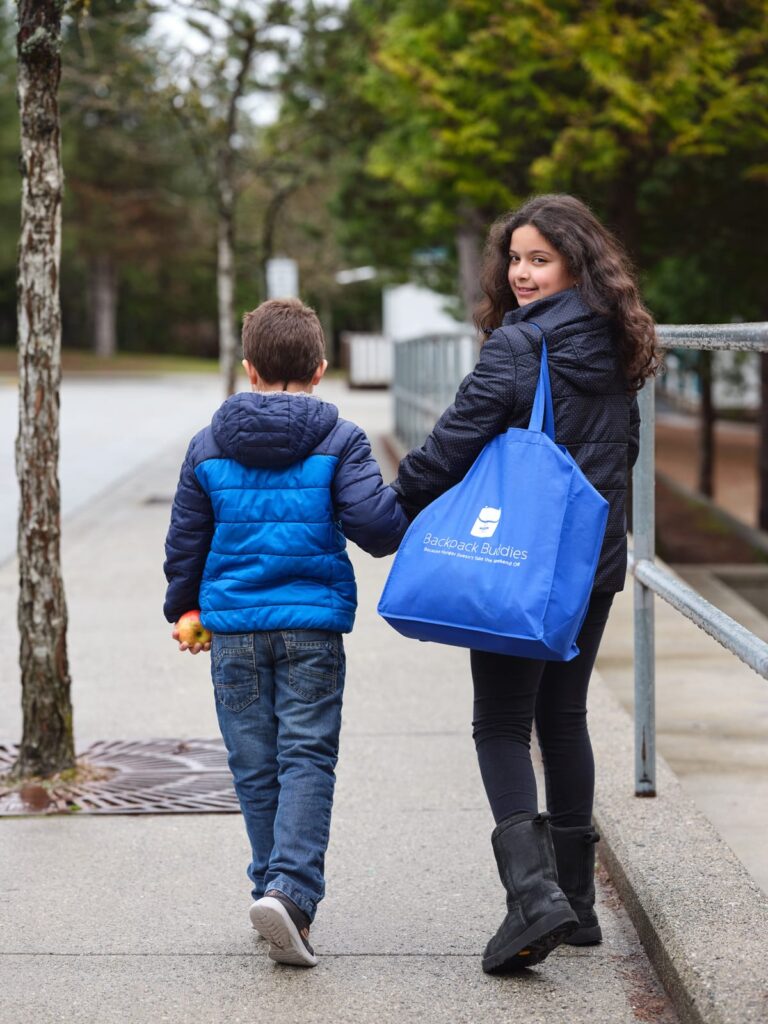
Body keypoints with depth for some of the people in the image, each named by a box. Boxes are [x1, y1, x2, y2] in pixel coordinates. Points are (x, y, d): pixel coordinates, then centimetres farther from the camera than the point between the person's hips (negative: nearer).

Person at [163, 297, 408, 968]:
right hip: (313, 624, -2)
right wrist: (412, 516, 9)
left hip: (234, 626, 2)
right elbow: (374, 522, -13)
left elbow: (185, 540, 11)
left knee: (255, 766, 10)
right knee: (307, 758, -2)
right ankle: (291, 888, -18)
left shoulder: (209, 447, 5)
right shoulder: (339, 441, -4)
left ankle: (277, 888, 17)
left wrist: (185, 608, 25)